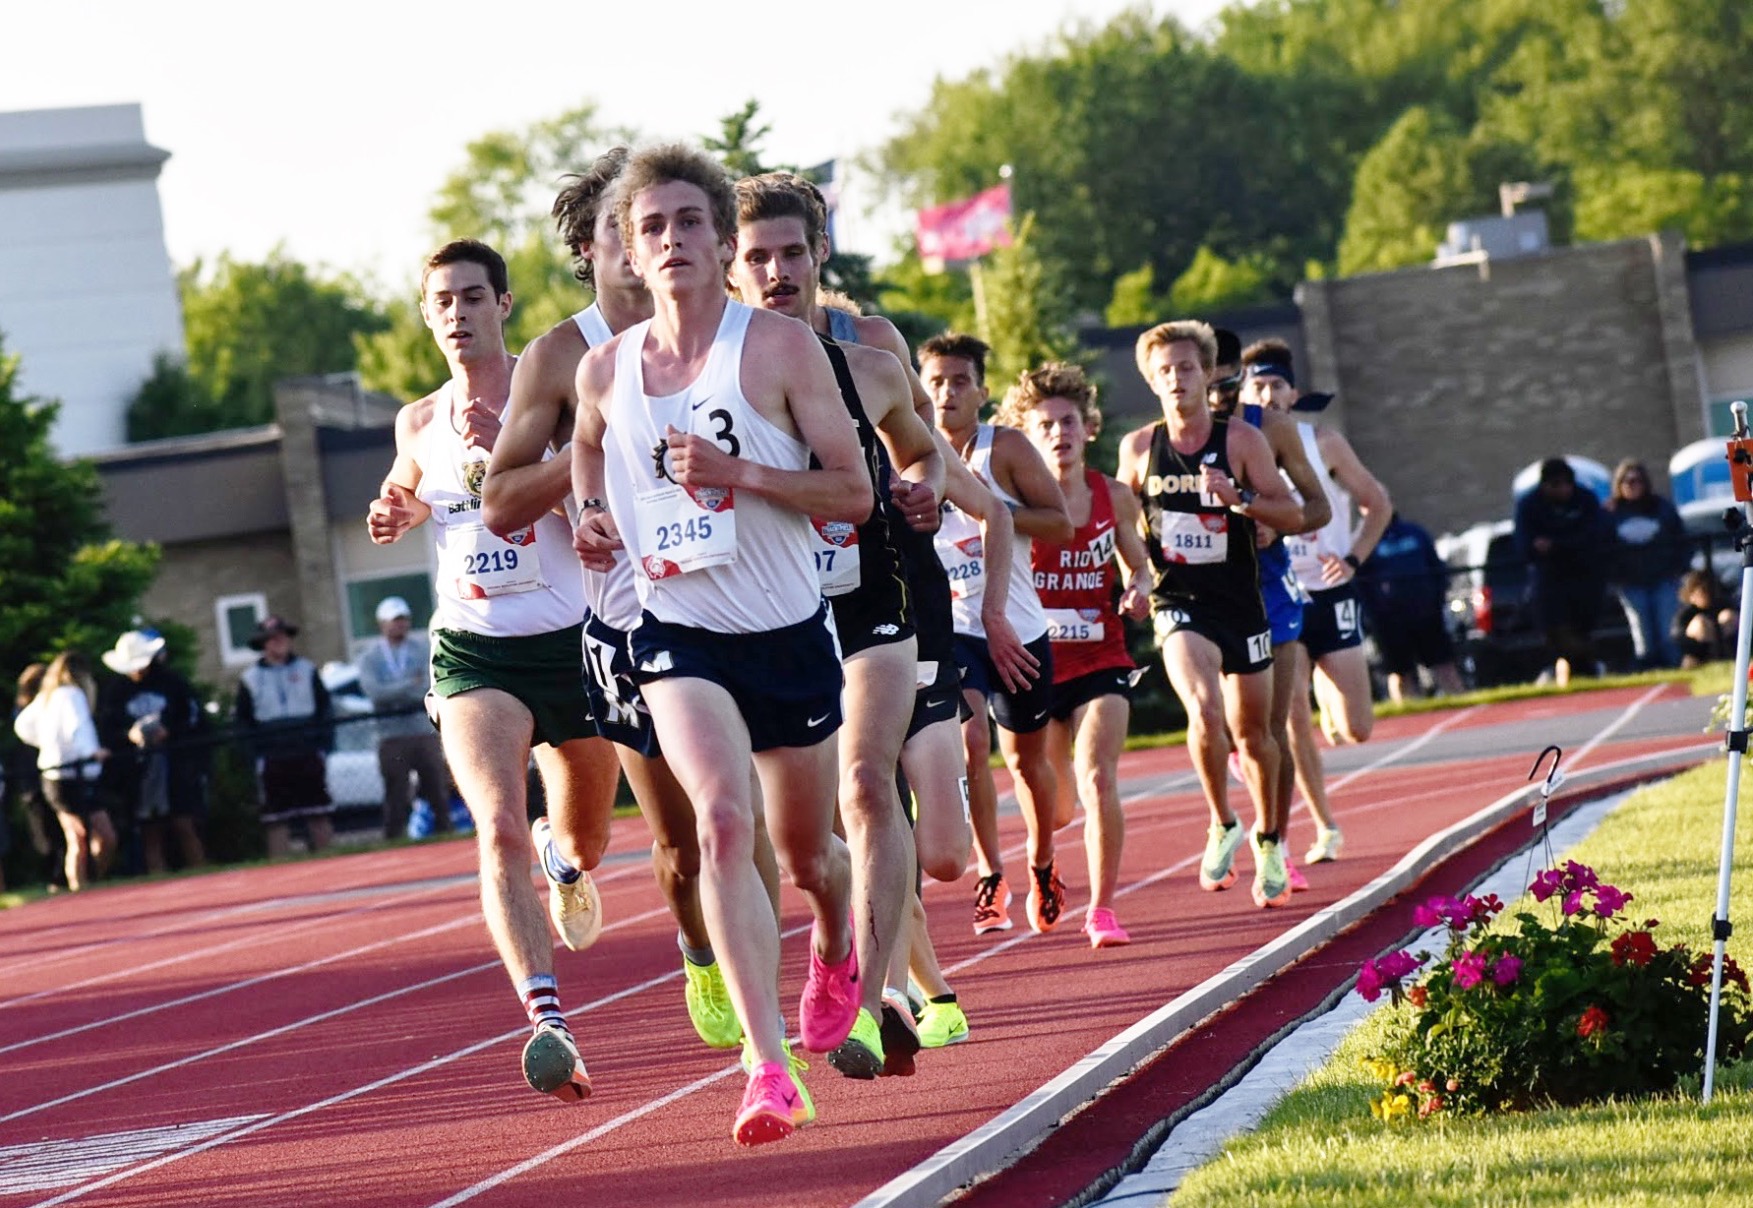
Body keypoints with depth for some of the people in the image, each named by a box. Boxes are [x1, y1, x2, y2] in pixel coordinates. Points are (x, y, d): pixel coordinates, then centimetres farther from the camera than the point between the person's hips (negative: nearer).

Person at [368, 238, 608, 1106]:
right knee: (500, 829, -23)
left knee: (587, 829, 19)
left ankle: (575, 873, 59)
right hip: (473, 651, 1)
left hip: (568, 637, 0)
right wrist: (394, 518, 4)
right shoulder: (419, 423, 7)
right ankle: (546, 1018, -34)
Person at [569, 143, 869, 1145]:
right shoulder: (605, 369, 0)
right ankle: (771, 1070, -26)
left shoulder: (781, 347, -10)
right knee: (724, 821, -24)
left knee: (806, 853, 15)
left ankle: (838, 953, 53)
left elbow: (854, 491, -11)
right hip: (680, 632, 0)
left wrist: (737, 472, -24)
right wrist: (594, 519, 4)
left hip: (790, 631, 0)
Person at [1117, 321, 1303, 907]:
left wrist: (1239, 498, -22)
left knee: (1252, 732, 11)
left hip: (1240, 602, 1)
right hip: (1179, 605, -1)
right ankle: (1223, 826, -5)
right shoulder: (1138, 448, 2)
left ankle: (1267, 840, 32)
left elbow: (1292, 514, -6)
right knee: (1204, 710, -25)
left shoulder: (1242, 441, -3)